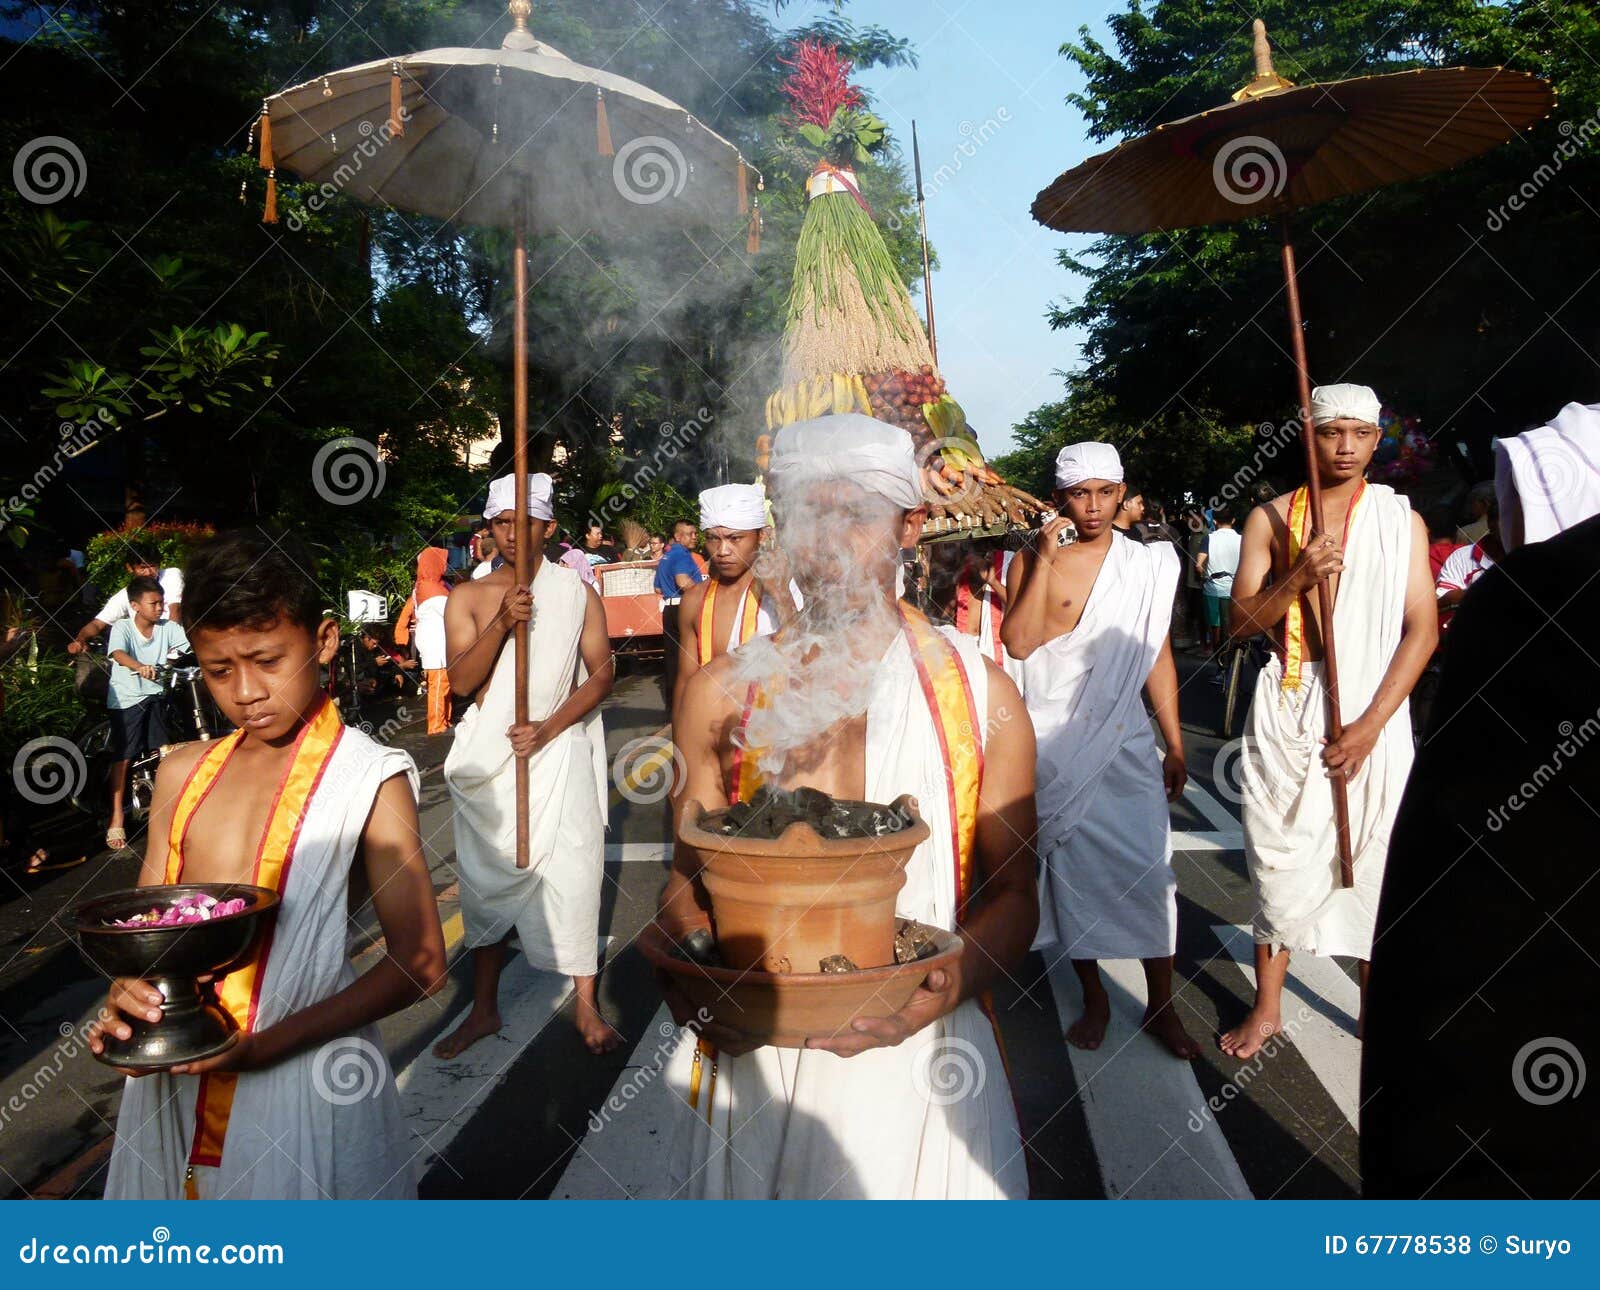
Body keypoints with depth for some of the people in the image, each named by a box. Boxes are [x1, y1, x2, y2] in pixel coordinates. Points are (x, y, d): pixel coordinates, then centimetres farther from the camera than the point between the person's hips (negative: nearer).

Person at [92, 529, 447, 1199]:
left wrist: (266, 1045, -21)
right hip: (173, 1074, 5)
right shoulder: (183, 772, 7)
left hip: (303, 1073, -5)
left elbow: (418, 963, -12)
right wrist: (127, 995, -8)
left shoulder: (368, 777, -10)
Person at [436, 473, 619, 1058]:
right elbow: (461, 680, -7)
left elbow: (601, 674, 0)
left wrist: (550, 727, -13)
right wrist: (501, 622, -22)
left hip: (558, 750, -1)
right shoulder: (467, 598, 3)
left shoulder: (577, 592, 3)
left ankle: (587, 1004, 14)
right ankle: (484, 1009, 23)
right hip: (489, 757, 2)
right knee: (488, 879, 9)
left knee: (573, 875, -1)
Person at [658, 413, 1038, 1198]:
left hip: (914, 1056, -1)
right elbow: (688, 882, 5)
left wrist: (951, 985, -20)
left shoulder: (978, 693, -2)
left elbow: (1013, 892, 0)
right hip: (750, 1053, 1)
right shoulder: (721, 695, 1)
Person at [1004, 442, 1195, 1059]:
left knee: (1148, 867, -1)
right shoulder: (1033, 560, 0)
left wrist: (1174, 744, 10)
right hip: (1059, 744, -2)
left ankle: (1161, 1004, 14)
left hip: (1127, 739, 2)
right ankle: (1094, 998, 22)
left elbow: (1158, 655, 11)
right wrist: (1044, 559, -17)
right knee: (1074, 869, 6)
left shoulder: (1147, 564, 9)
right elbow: (1019, 643, -14)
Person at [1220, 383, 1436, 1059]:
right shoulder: (1270, 517, 5)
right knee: (1278, 858, 6)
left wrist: (1368, 726, -12)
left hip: (1372, 706, 0)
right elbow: (1242, 622, 1)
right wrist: (1298, 578, -18)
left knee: (1371, 860, 4)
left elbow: (1422, 630, -3)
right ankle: (1267, 1008, 20)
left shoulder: (1401, 520, 3)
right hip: (1286, 710, 1)